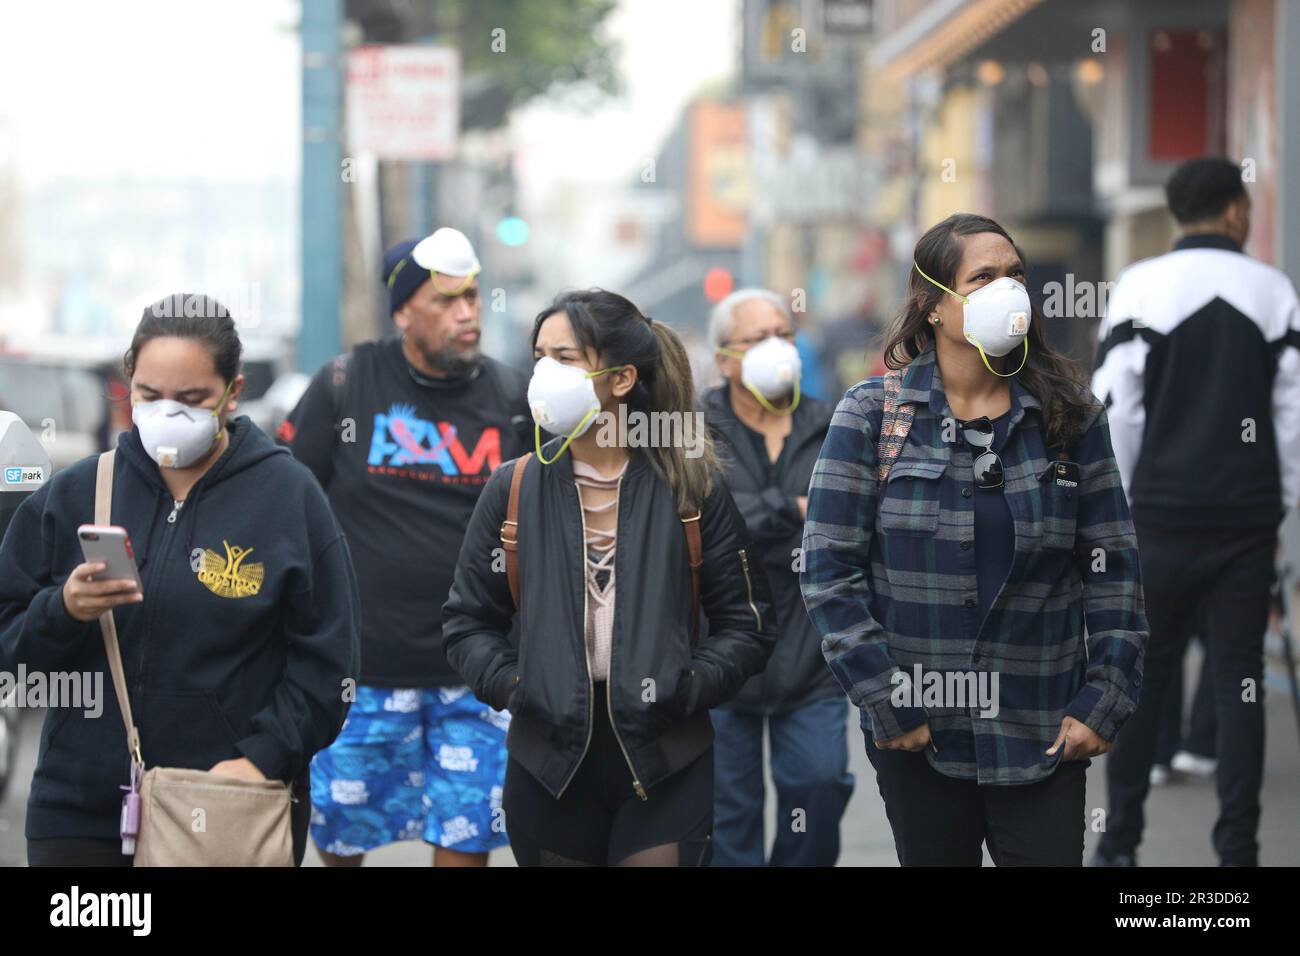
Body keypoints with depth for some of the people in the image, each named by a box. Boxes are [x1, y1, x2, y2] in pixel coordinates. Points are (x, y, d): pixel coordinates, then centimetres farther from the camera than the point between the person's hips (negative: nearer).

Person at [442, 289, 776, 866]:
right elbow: (468, 620, 7)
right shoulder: (513, 489, 2)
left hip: (665, 763, -2)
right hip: (549, 767, 2)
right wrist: (510, 685, -10)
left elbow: (746, 623, 2)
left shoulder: (691, 487, -1)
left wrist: (686, 689, -13)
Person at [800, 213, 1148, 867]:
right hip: (918, 738, -1)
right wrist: (885, 705, -10)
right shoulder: (873, 415, -2)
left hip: (1044, 738, 1)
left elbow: (1113, 566, 5)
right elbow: (829, 568, -5)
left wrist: (1105, 701, -3)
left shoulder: (1069, 416, 5)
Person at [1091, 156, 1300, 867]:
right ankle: (1237, 848, 4)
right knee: (1238, 677, 5)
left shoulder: (1140, 286, -4)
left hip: (1161, 514, -1)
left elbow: (1115, 408, -6)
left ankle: (1119, 843, 9)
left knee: (1144, 676, 7)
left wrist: (1118, 507, 4)